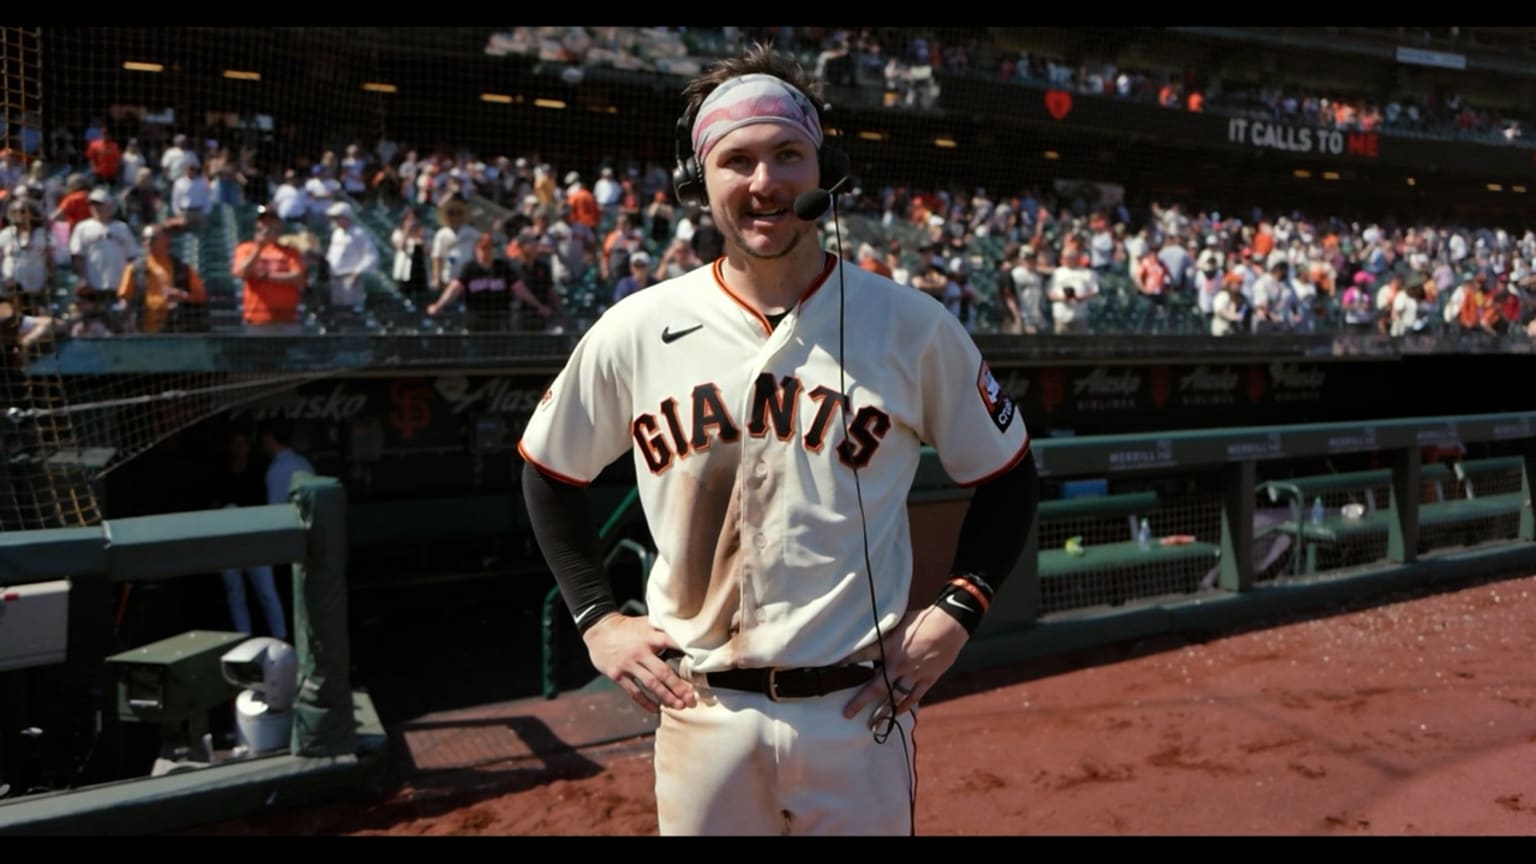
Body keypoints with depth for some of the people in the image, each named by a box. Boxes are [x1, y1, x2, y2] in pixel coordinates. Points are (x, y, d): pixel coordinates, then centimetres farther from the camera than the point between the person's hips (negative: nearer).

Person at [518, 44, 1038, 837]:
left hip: (860, 711, 0)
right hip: (700, 712, 1)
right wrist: (595, 620, 5)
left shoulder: (913, 327, -5)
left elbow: (1005, 475, 7)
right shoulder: (634, 331, -3)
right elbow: (549, 473, 11)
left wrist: (958, 611, -4)